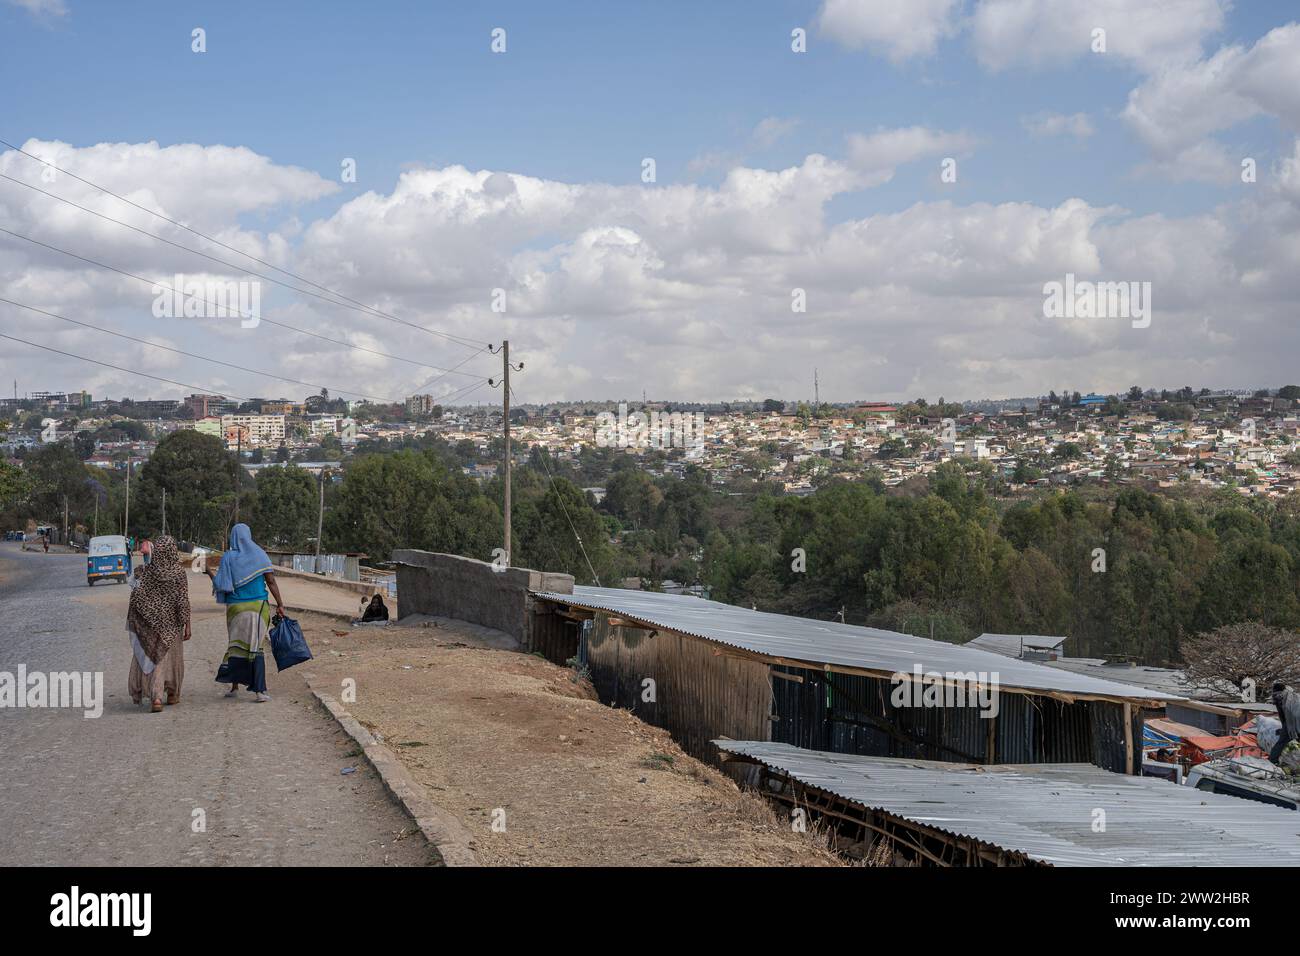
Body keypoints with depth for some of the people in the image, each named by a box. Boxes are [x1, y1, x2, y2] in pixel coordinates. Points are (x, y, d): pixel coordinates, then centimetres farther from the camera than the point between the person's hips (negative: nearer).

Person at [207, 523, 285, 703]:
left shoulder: (228, 558, -3)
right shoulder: (259, 555, -1)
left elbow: (220, 585, -6)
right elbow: (271, 581, -5)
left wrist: (209, 573, 13)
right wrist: (279, 604, -1)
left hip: (235, 607, 0)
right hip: (258, 607, 0)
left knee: (236, 644, 15)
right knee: (256, 646, 0)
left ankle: (234, 686, 18)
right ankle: (260, 691, -8)